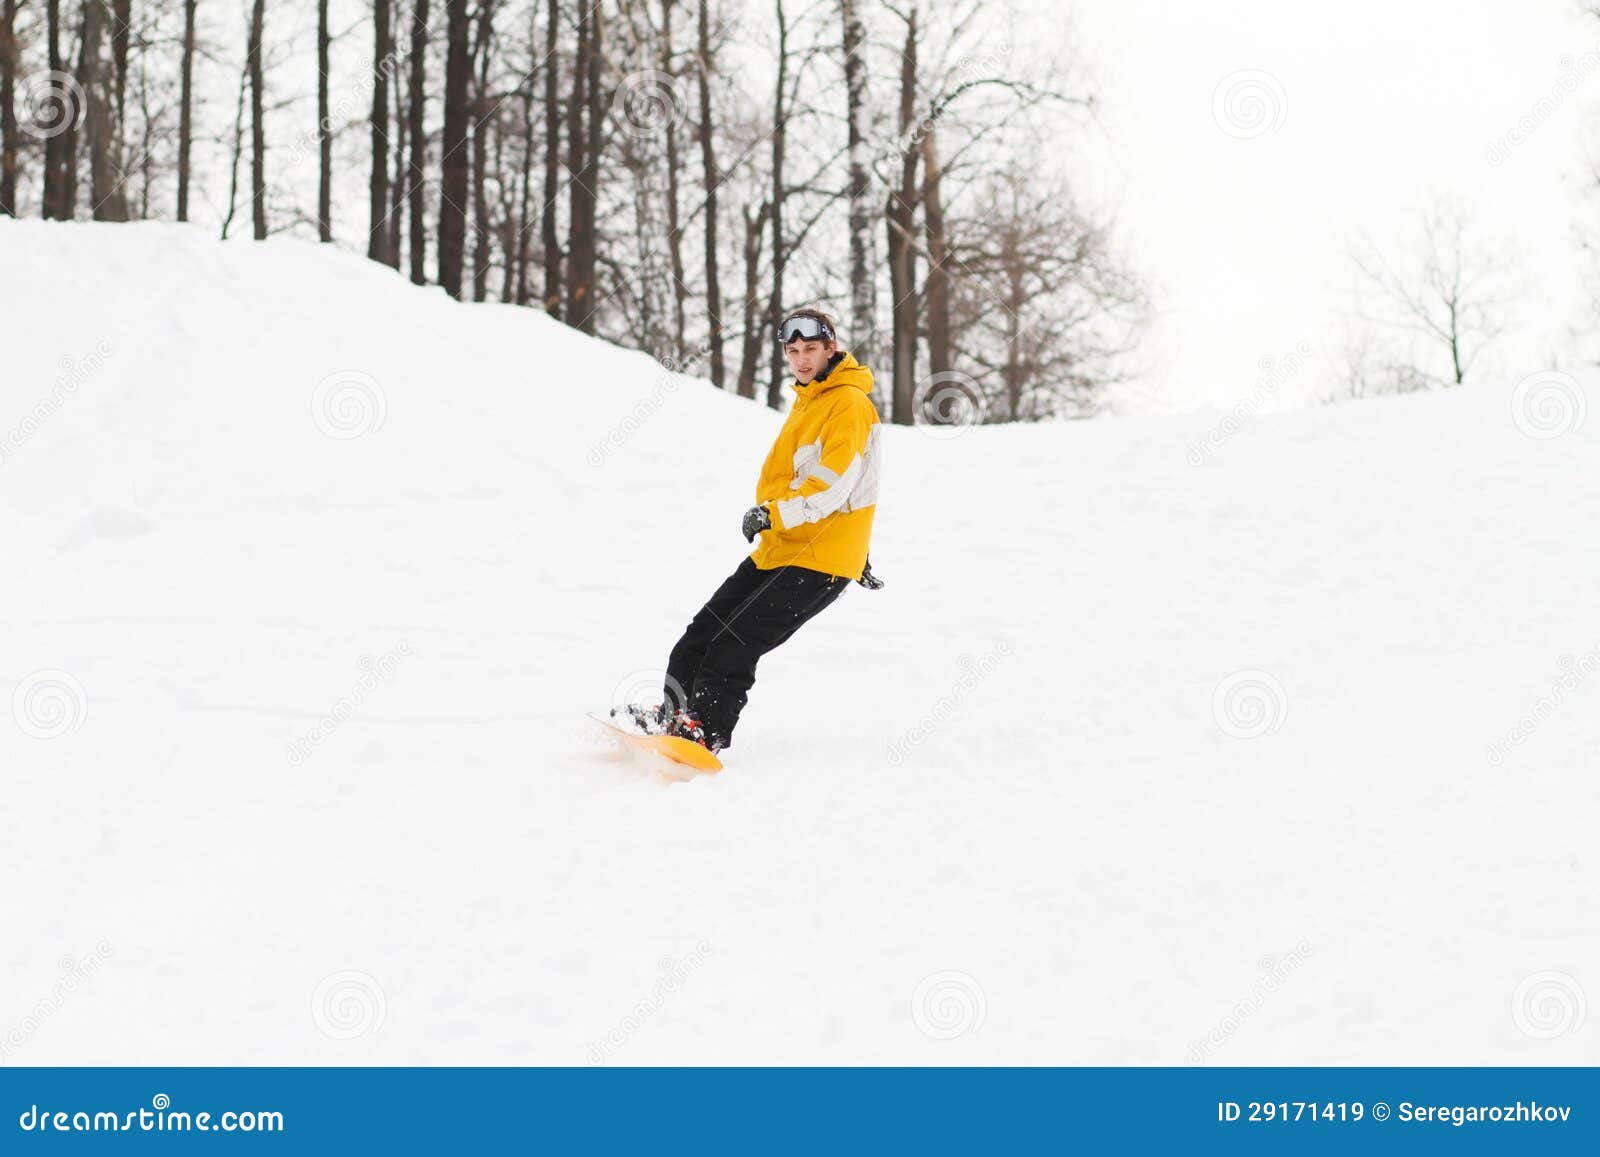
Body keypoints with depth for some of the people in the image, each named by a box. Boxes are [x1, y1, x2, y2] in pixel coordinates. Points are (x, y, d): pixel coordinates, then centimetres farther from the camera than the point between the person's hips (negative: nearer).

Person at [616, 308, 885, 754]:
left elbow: (833, 484, -23)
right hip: (778, 549, 9)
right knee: (707, 626, 5)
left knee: (737, 641, -17)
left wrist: (775, 513, -30)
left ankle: (704, 732, -17)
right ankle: (672, 713, 11)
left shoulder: (850, 404, -13)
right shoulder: (808, 400, 19)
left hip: (820, 560, -9)